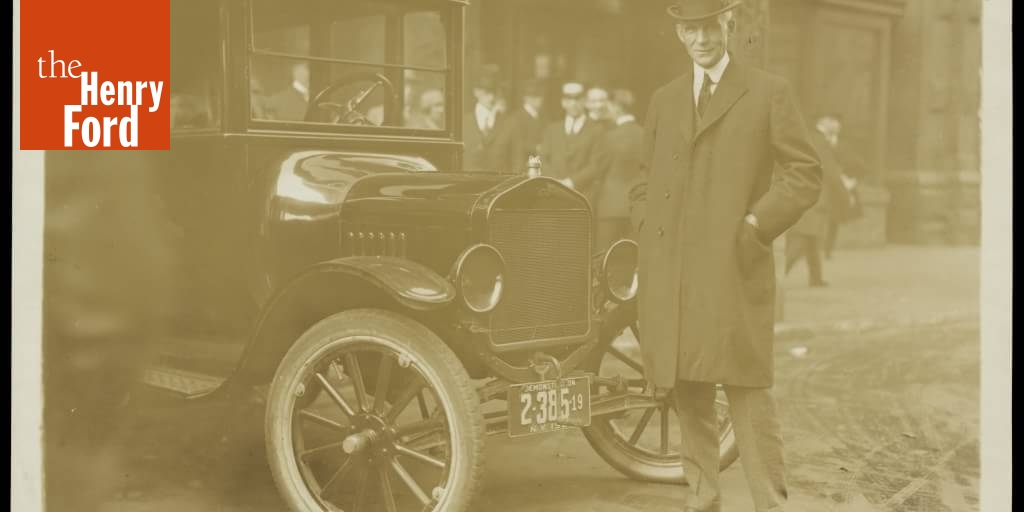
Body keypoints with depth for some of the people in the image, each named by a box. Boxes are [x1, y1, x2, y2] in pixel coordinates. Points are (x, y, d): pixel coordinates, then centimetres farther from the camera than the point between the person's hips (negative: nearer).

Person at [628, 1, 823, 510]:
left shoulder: (769, 93, 4)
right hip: (671, 277, 4)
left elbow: (805, 174, 0)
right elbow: (644, 181, 23)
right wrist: (649, 235, 7)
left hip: (734, 271, -4)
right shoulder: (663, 100, 18)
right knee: (688, 393, 8)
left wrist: (755, 226, -10)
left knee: (747, 390, -7)